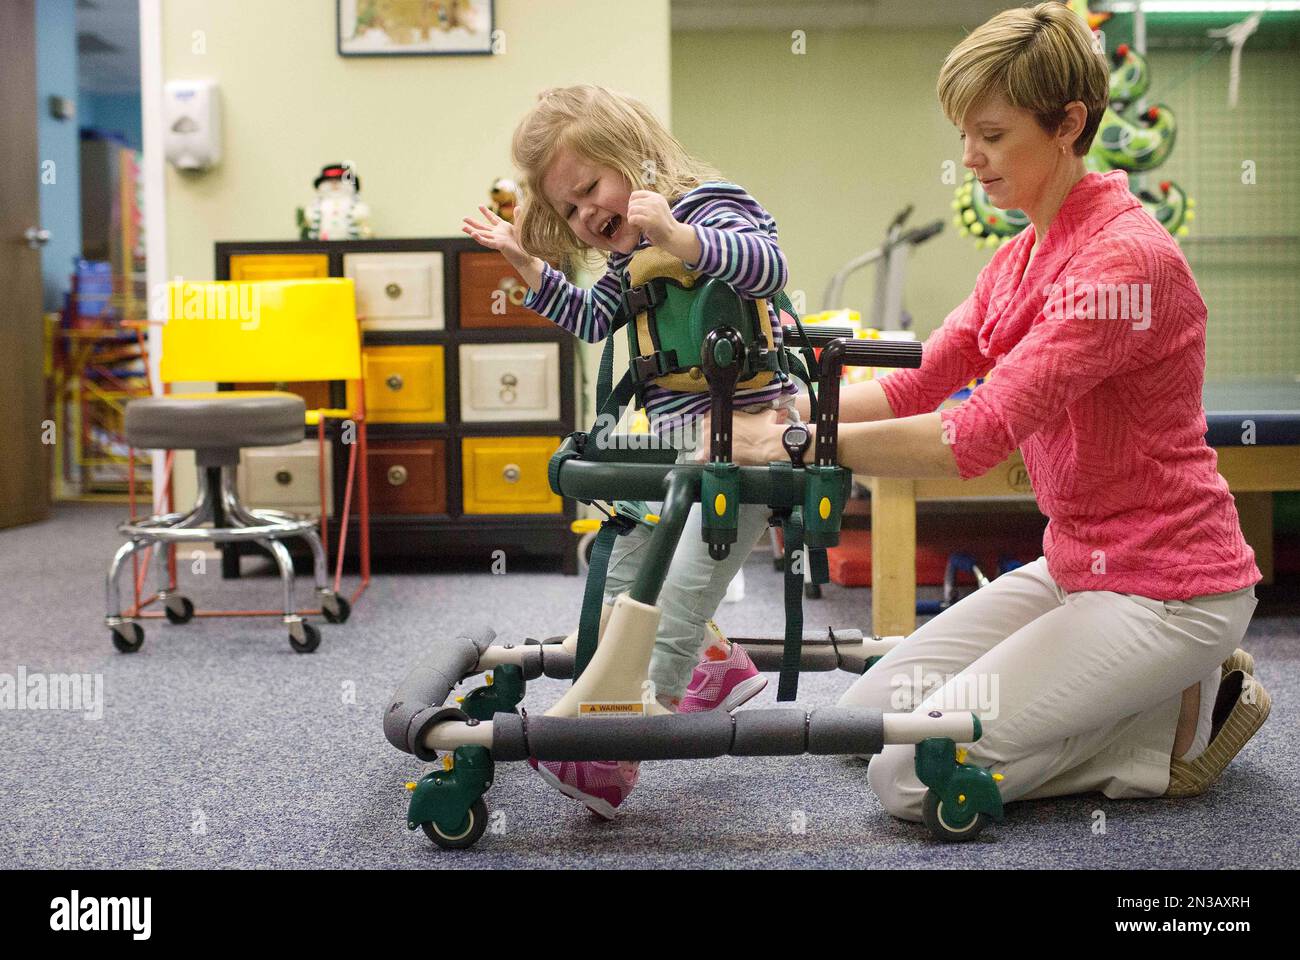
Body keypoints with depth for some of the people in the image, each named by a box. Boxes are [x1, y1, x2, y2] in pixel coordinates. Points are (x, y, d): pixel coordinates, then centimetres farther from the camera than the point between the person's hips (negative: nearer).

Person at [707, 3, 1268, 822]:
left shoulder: (1125, 256, -21)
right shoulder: (1018, 260, 9)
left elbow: (983, 432, -27)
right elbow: (917, 385, 6)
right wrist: (776, 413, -7)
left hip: (1163, 591, -9)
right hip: (1074, 567, 9)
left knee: (915, 778, -14)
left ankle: (1185, 716, 1)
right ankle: (1159, 694, 14)